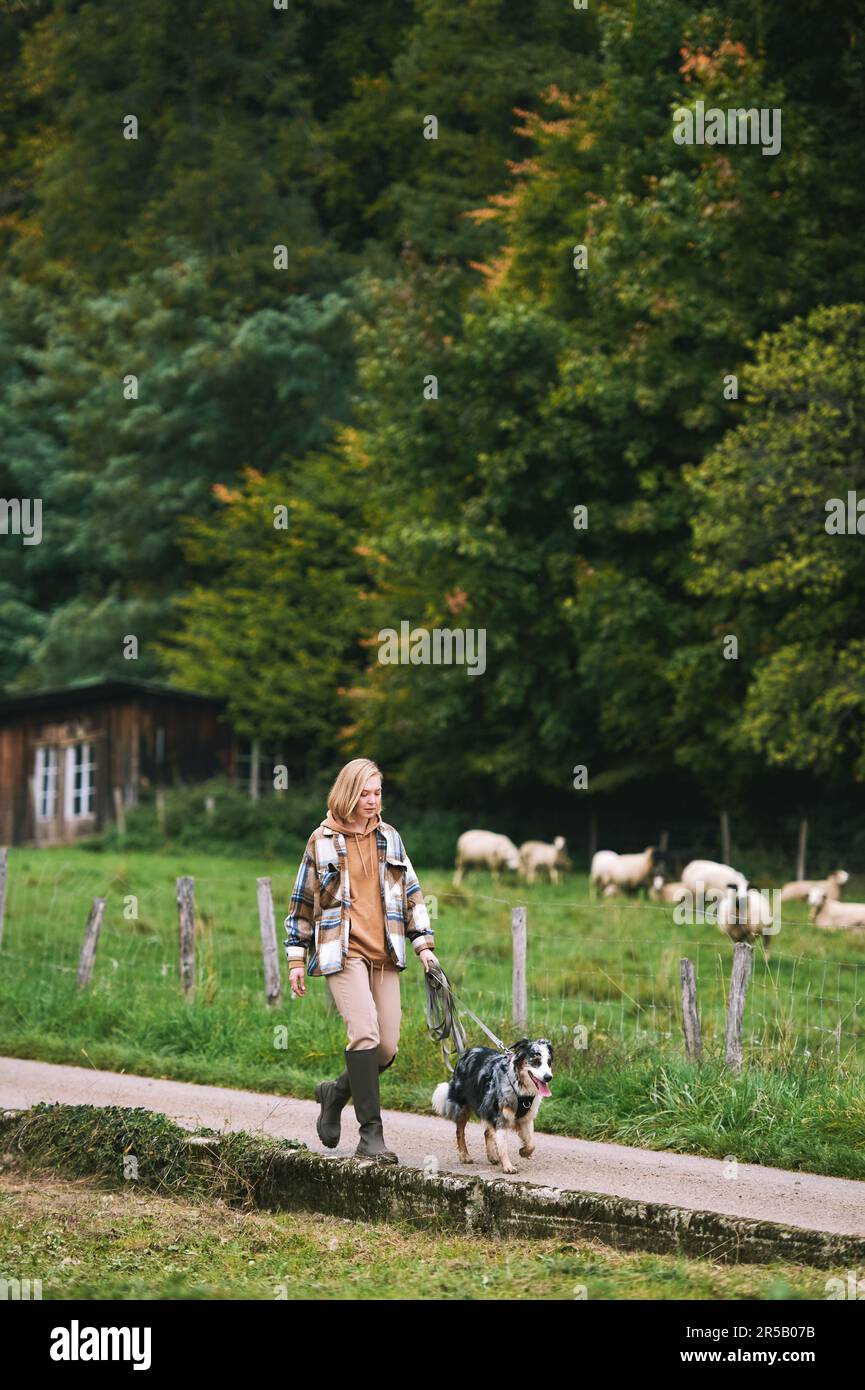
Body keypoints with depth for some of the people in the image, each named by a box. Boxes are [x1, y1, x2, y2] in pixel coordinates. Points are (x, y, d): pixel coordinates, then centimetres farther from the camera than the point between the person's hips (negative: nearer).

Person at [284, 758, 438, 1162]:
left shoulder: (388, 837, 13)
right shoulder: (322, 841, 3)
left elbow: (412, 892, 19)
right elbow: (302, 901, 7)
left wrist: (423, 943, 12)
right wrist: (296, 959, 6)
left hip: (384, 954, 5)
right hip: (343, 952, -5)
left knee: (387, 1047, -1)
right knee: (365, 1033, -20)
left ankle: (336, 1092, 28)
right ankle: (370, 1134, -17)